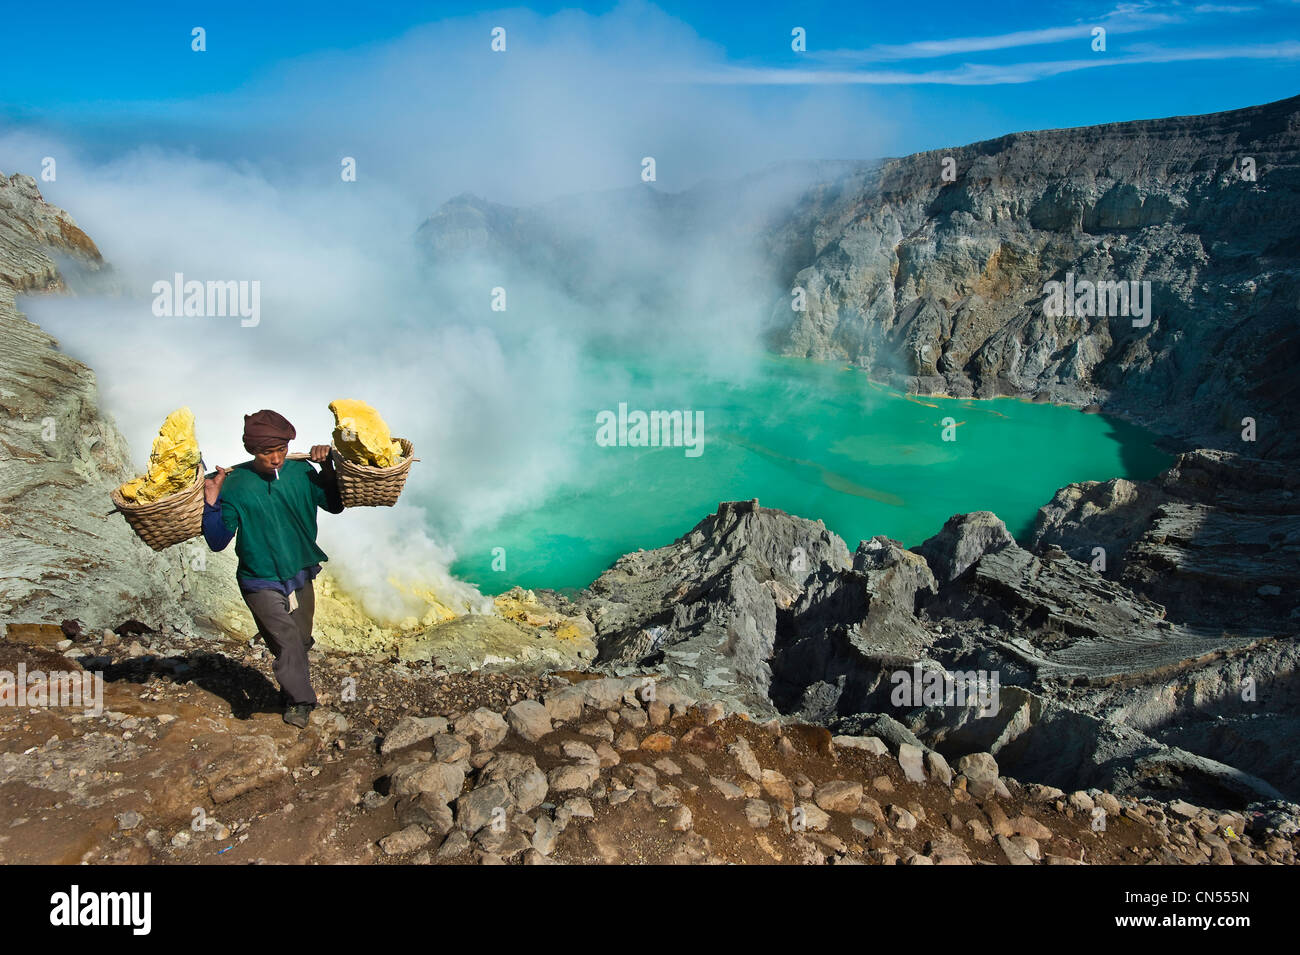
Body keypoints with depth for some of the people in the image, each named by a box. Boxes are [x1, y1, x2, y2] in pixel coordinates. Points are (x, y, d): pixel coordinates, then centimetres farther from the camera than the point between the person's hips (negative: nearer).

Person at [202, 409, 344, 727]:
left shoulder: (301, 472, -6)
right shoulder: (235, 484, -13)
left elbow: (335, 505, 8)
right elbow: (218, 542, -11)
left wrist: (327, 468, -6)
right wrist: (212, 501, -25)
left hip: (301, 577, 4)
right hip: (261, 583, -4)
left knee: (301, 641, 16)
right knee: (287, 641, -15)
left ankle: (292, 696, 38)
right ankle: (301, 700, 2)